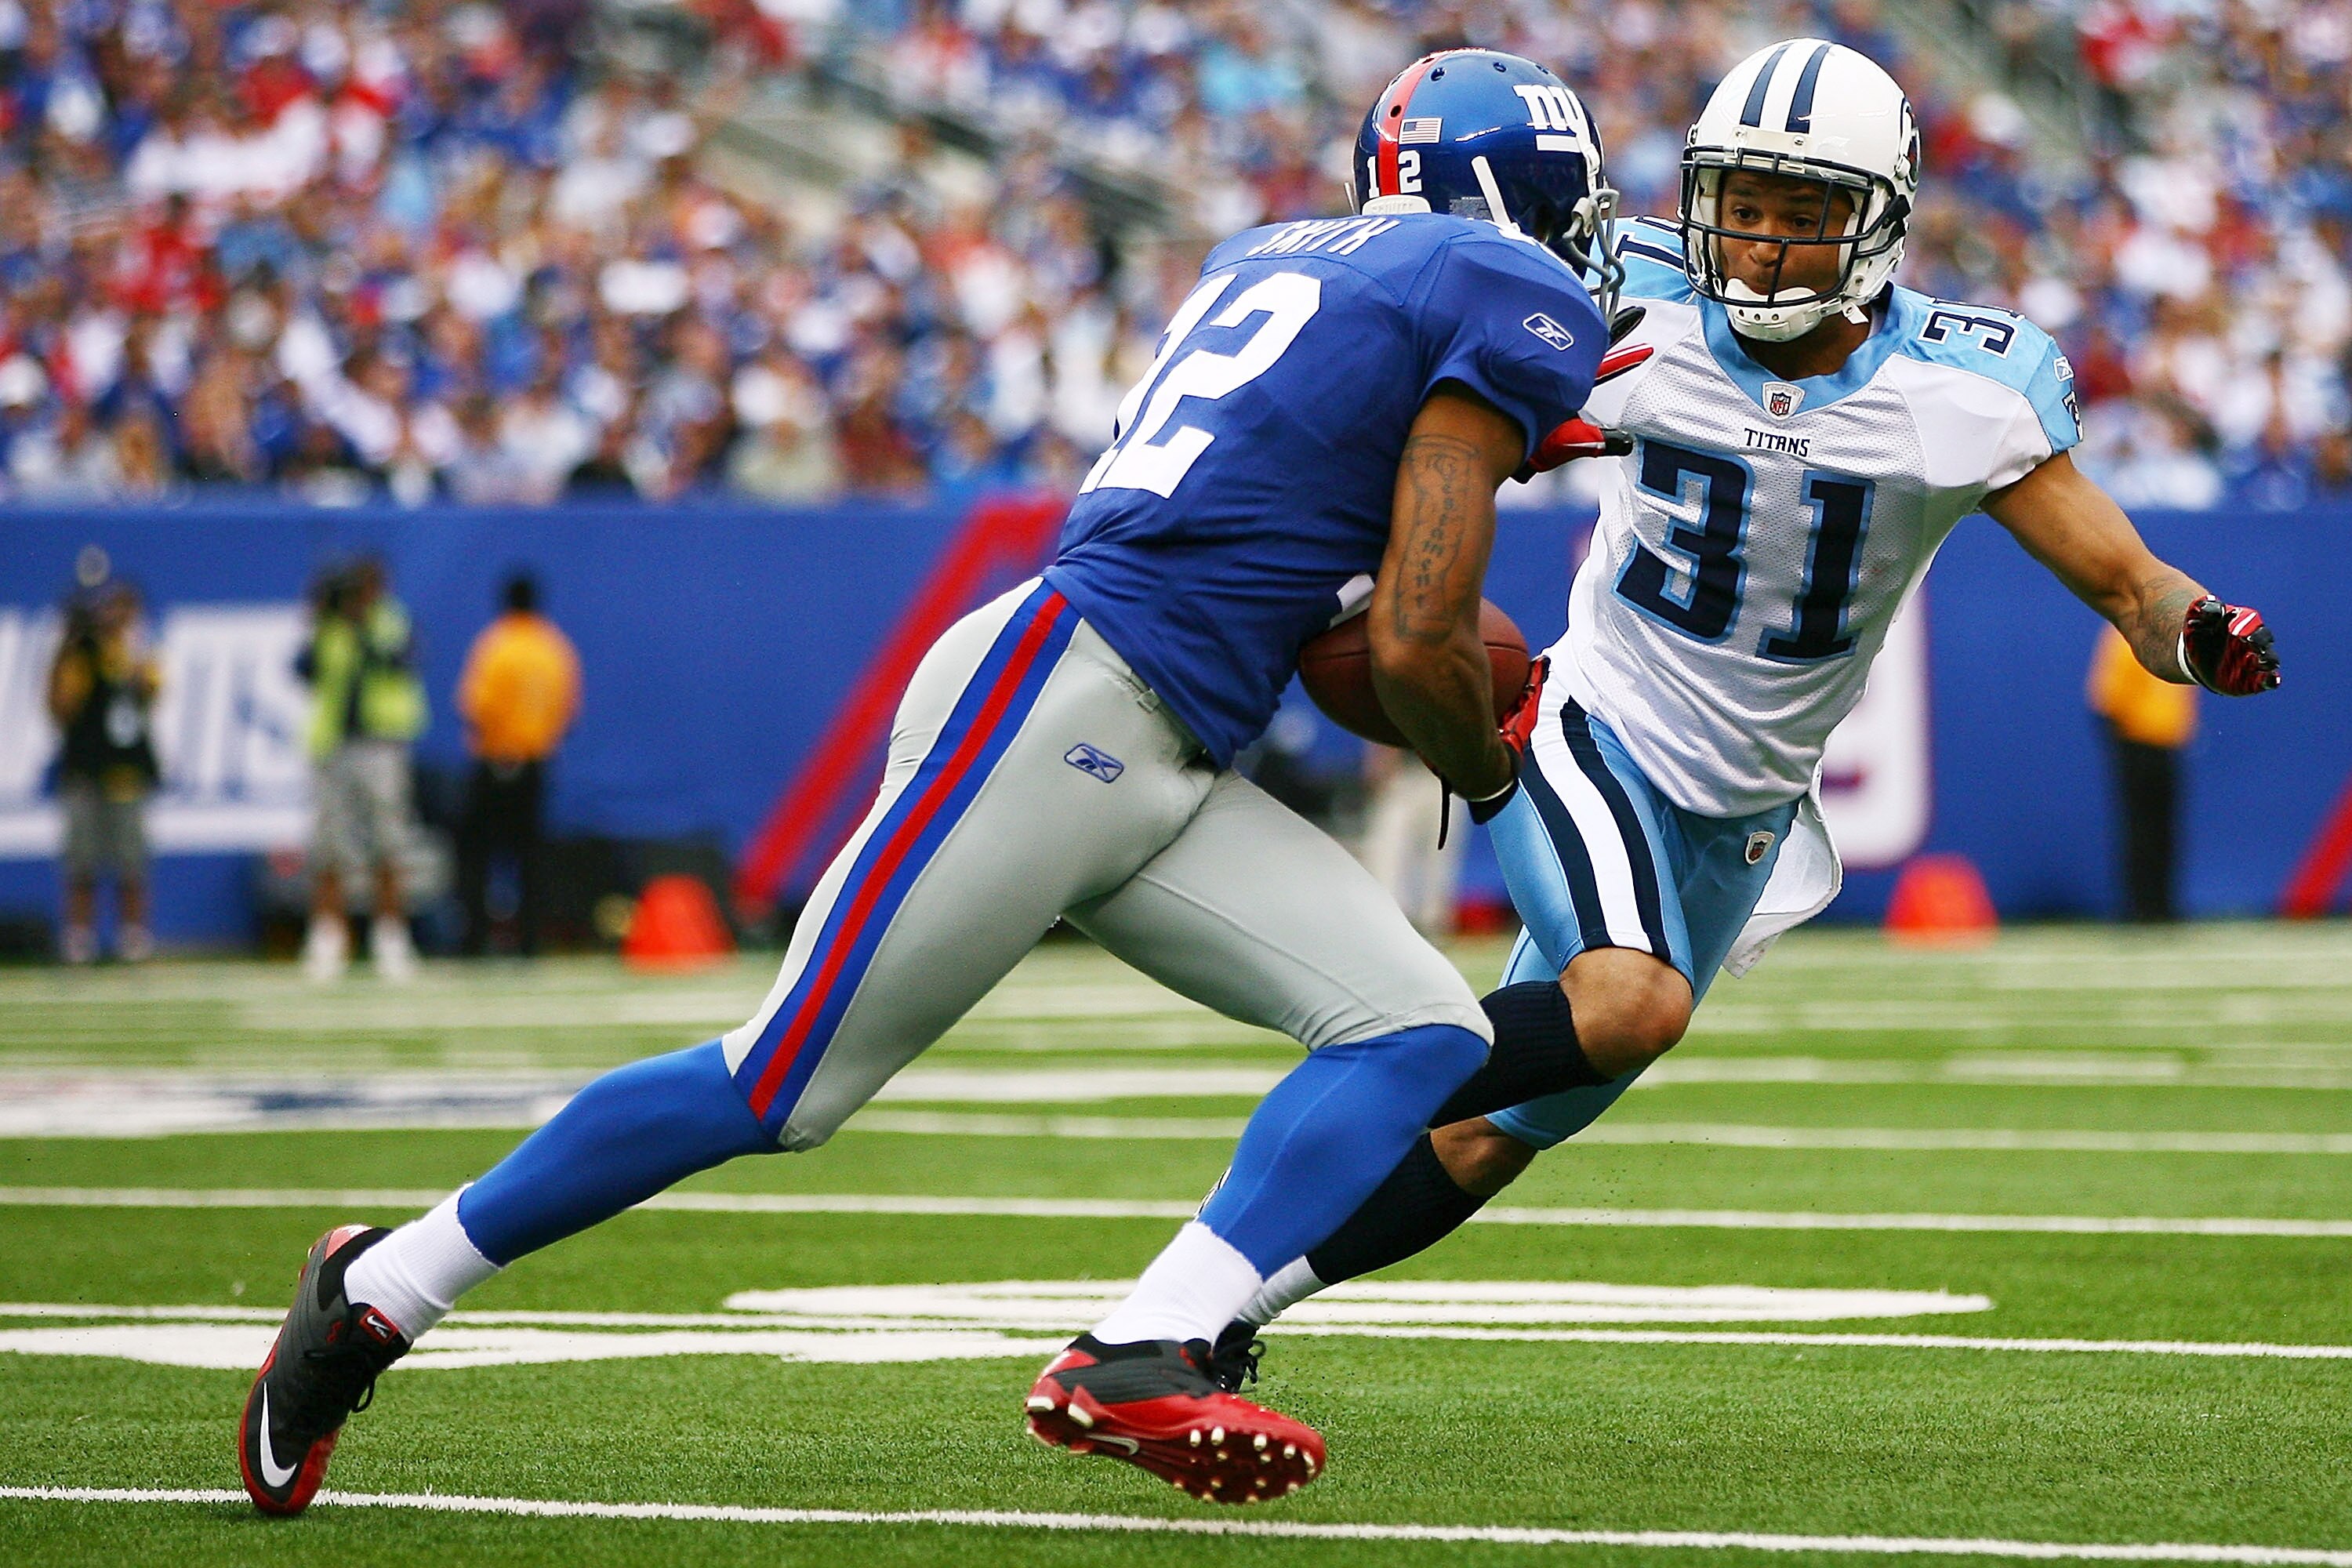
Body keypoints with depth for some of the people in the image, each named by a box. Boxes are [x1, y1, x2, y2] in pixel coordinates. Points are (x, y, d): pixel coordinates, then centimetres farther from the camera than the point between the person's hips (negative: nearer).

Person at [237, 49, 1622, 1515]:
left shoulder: (1274, 257, 21)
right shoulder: (1513, 299, -5)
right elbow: (1414, 647, -9)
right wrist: (1493, 768, 11)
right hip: (1053, 701, -10)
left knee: (1425, 1032, -1)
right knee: (787, 1086, -4)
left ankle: (1139, 1359, -14)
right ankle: (383, 1287, 8)